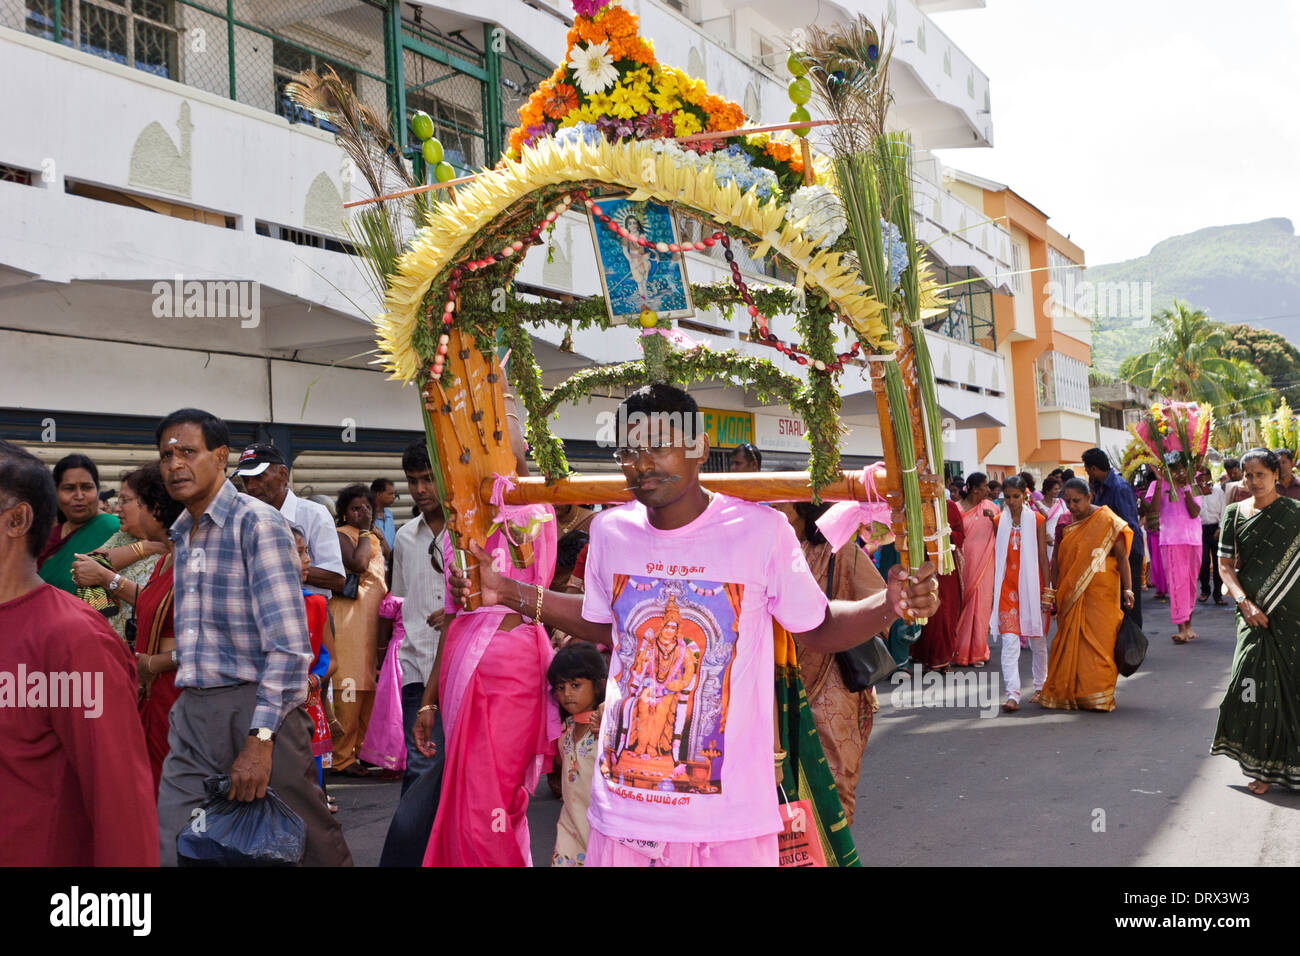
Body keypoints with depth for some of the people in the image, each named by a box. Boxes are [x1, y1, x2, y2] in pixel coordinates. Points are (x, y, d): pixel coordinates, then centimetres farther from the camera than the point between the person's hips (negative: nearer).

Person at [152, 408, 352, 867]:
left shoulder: (258, 524, -10)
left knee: (312, 844, 6)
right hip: (192, 715, 7)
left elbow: (288, 643, -17)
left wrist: (260, 738, -22)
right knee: (171, 849, 2)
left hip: (253, 705, -7)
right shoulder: (181, 535, 15)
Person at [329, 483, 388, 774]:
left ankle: (363, 749, 18)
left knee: (369, 685, 9)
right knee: (349, 685, -9)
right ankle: (343, 757, -5)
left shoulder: (373, 538, 21)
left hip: (374, 618, 9)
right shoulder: (341, 534, -5)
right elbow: (357, 564, -22)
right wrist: (365, 531, -10)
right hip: (349, 617, -9)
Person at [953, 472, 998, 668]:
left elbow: (1000, 534, 0)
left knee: (980, 605, 2)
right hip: (964, 564, -2)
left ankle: (976, 652, 12)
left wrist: (993, 518, -15)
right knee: (962, 605, 0)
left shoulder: (989, 507, 6)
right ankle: (960, 651, 12)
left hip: (983, 566, 2)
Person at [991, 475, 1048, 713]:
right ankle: (1012, 695, -14)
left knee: (1037, 638, 10)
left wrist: (1046, 588, -3)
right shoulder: (999, 521, 6)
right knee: (1009, 640, -9)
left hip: (1031, 584, -1)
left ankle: (1040, 687, 27)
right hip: (1007, 586, 1)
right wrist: (994, 588, 7)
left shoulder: (1036, 520, 0)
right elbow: (996, 556, 10)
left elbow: (1043, 555, 0)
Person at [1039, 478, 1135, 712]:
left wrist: (1127, 589, -12)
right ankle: (1068, 693, 13)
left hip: (1101, 593, -4)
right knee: (1070, 641, 4)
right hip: (1071, 594, 4)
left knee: (1099, 640, -4)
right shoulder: (1064, 524, 10)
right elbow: (1057, 561, 14)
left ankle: (1098, 696, 3)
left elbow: (1122, 557, -6)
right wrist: (1054, 593, 9)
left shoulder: (1107, 521, -4)